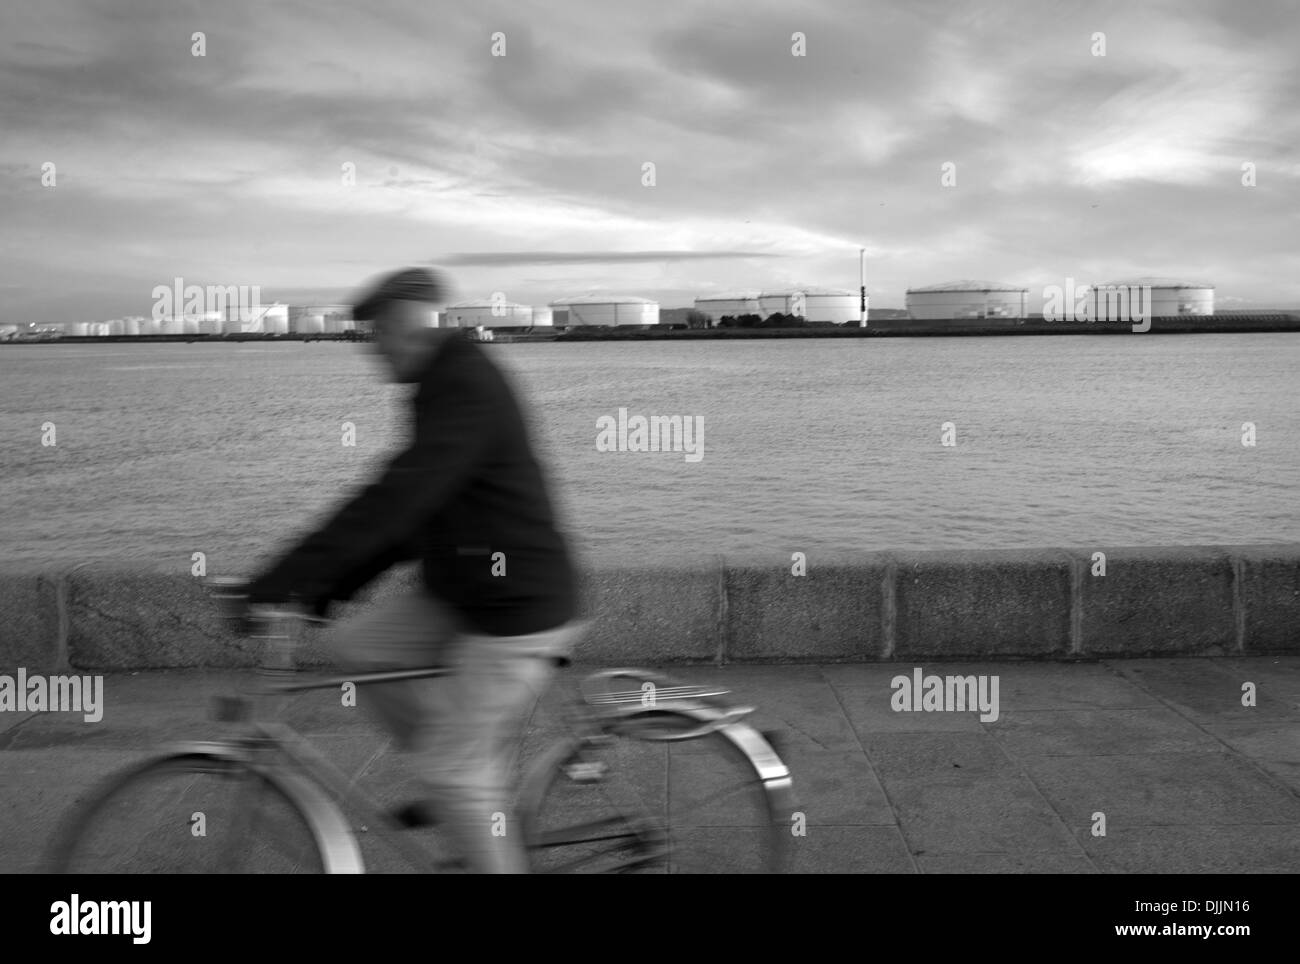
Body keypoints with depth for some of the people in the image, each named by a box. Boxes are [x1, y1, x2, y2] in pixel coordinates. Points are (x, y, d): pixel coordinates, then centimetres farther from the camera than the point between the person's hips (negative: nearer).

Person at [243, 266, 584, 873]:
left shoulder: (467, 388, -20)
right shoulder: (442, 386, 12)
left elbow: (398, 497, -29)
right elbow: (412, 517, 17)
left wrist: (286, 579, -28)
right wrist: (328, 589, 13)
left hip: (517, 608, -9)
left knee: (456, 775, -5)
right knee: (353, 646, 2)